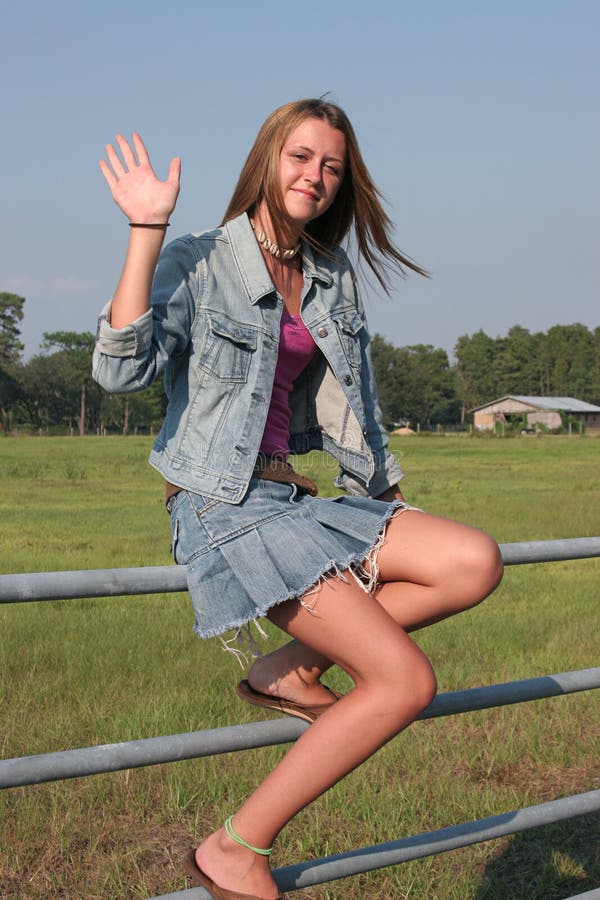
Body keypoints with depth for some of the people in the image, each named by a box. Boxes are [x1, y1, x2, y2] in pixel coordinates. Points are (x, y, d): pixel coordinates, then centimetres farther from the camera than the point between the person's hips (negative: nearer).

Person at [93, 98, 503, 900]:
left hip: (295, 501, 7)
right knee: (408, 680, -18)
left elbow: (352, 410, 24)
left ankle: (294, 671, -2)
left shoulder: (335, 283, 14)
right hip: (223, 510, -7)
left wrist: (396, 517, 24)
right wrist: (146, 231, -22)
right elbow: (121, 370, -21)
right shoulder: (198, 263, -6)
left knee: (475, 563, -14)